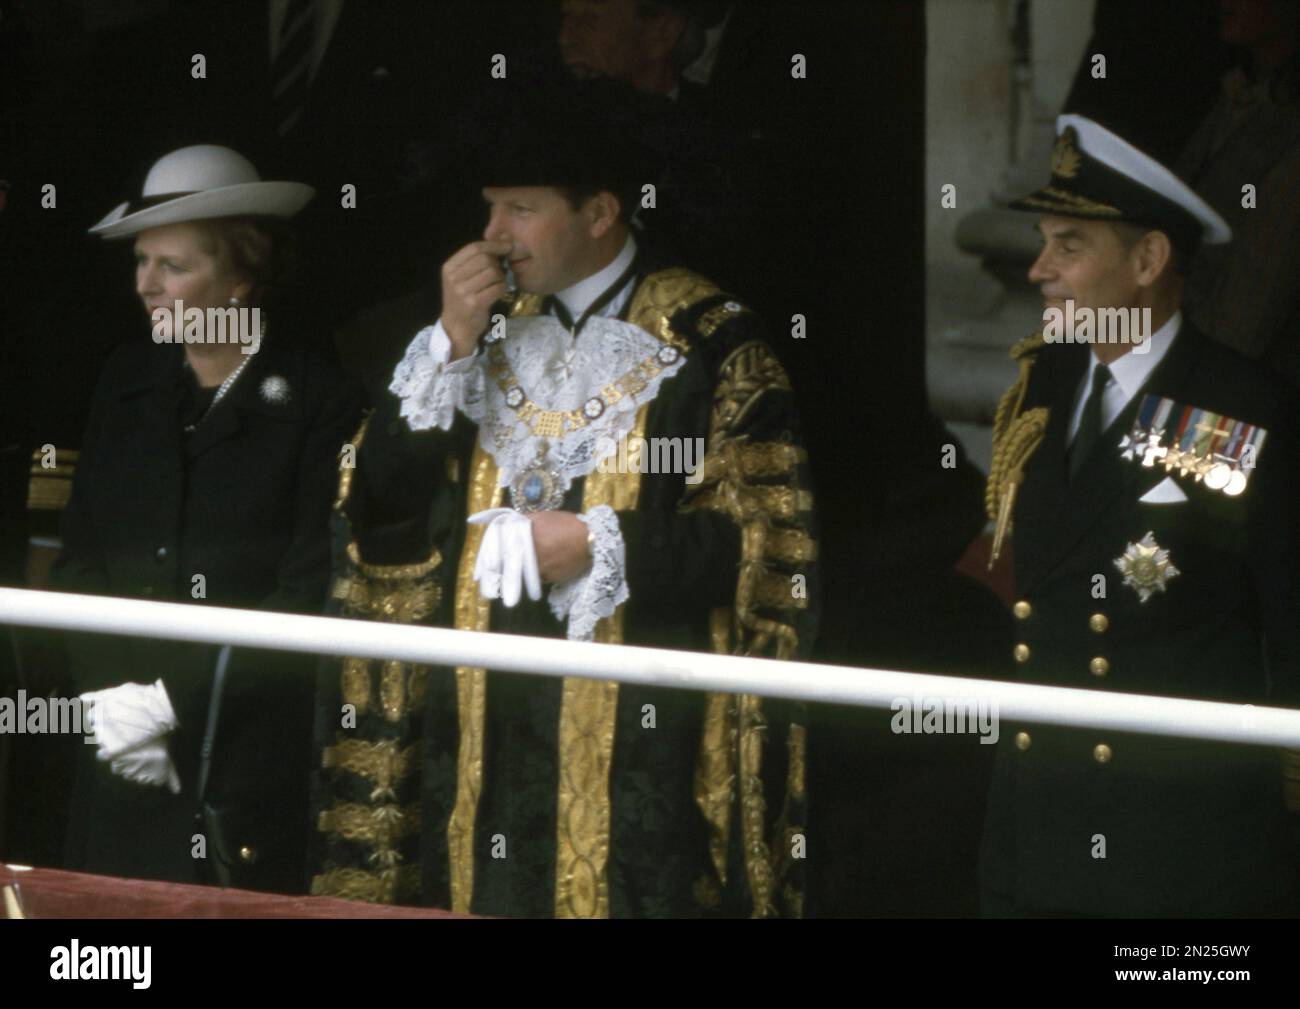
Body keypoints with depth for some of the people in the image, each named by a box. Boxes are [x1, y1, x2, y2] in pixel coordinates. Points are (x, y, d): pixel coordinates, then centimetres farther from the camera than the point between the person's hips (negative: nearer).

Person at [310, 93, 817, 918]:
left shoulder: (706, 341, -3)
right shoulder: (488, 327, 14)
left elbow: (774, 542, -7)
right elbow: (380, 505, 6)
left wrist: (601, 547, -14)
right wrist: (452, 345, -3)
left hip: (638, 730, -5)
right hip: (483, 722, 5)